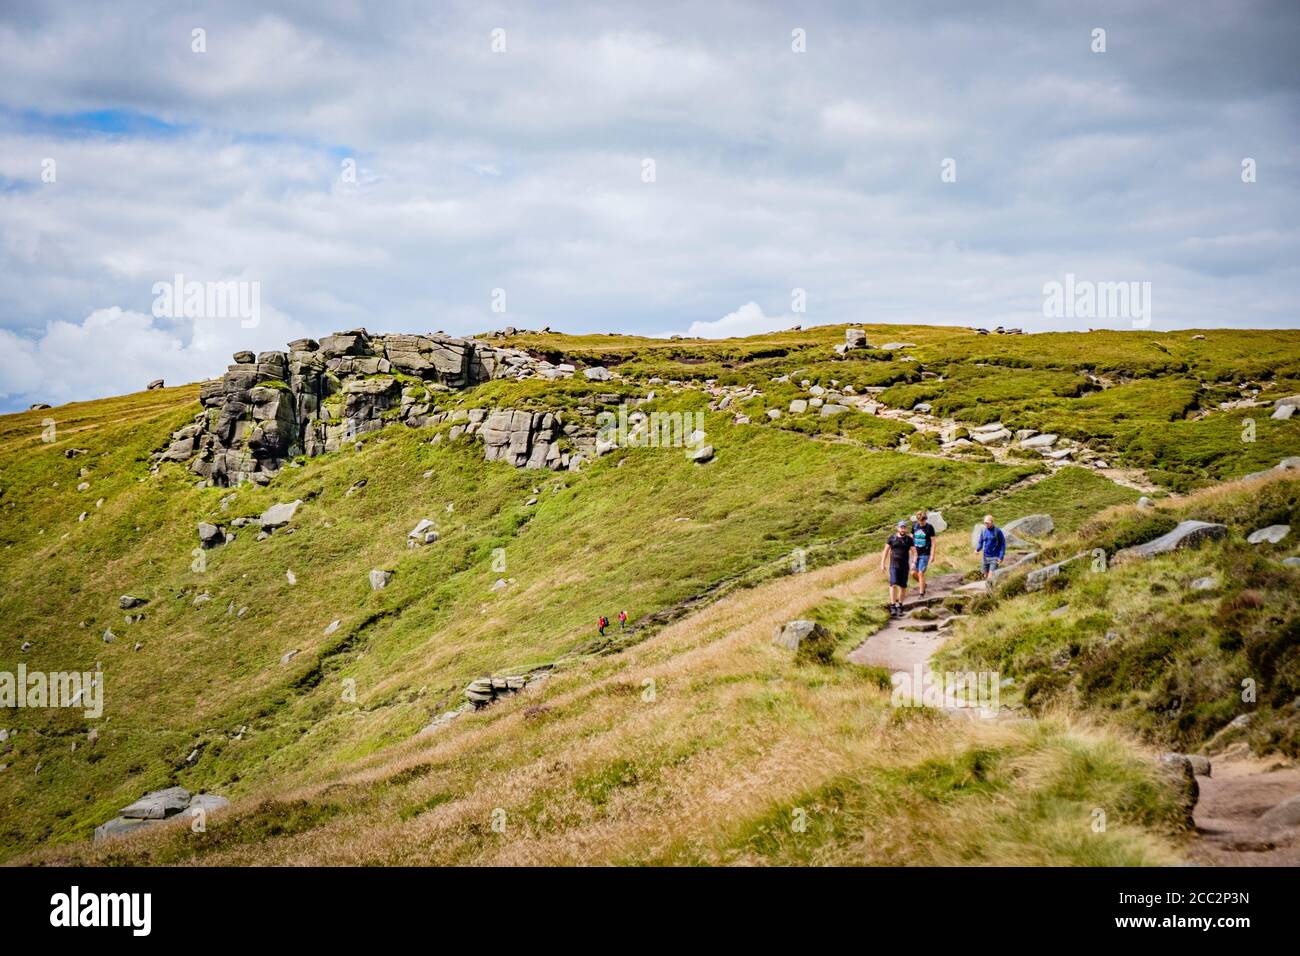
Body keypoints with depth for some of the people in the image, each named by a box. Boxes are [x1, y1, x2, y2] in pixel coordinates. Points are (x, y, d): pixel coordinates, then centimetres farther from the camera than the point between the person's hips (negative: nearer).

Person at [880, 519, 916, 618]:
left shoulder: (909, 539, 3)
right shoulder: (892, 538, 3)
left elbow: (914, 552, 0)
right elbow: (886, 551, 6)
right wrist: (882, 564, 1)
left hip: (904, 566, 1)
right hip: (894, 565, -1)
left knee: (903, 586, 5)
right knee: (893, 584, -14)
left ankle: (900, 606, 20)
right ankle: (893, 607, -16)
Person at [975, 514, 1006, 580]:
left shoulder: (997, 531, -10)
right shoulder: (983, 530, 4)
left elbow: (1003, 544, -6)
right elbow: (981, 543, 13)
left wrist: (1001, 557, -13)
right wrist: (977, 549, -9)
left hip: (995, 557, -5)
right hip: (985, 557, 5)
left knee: (991, 577, -15)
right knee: (986, 576, 10)